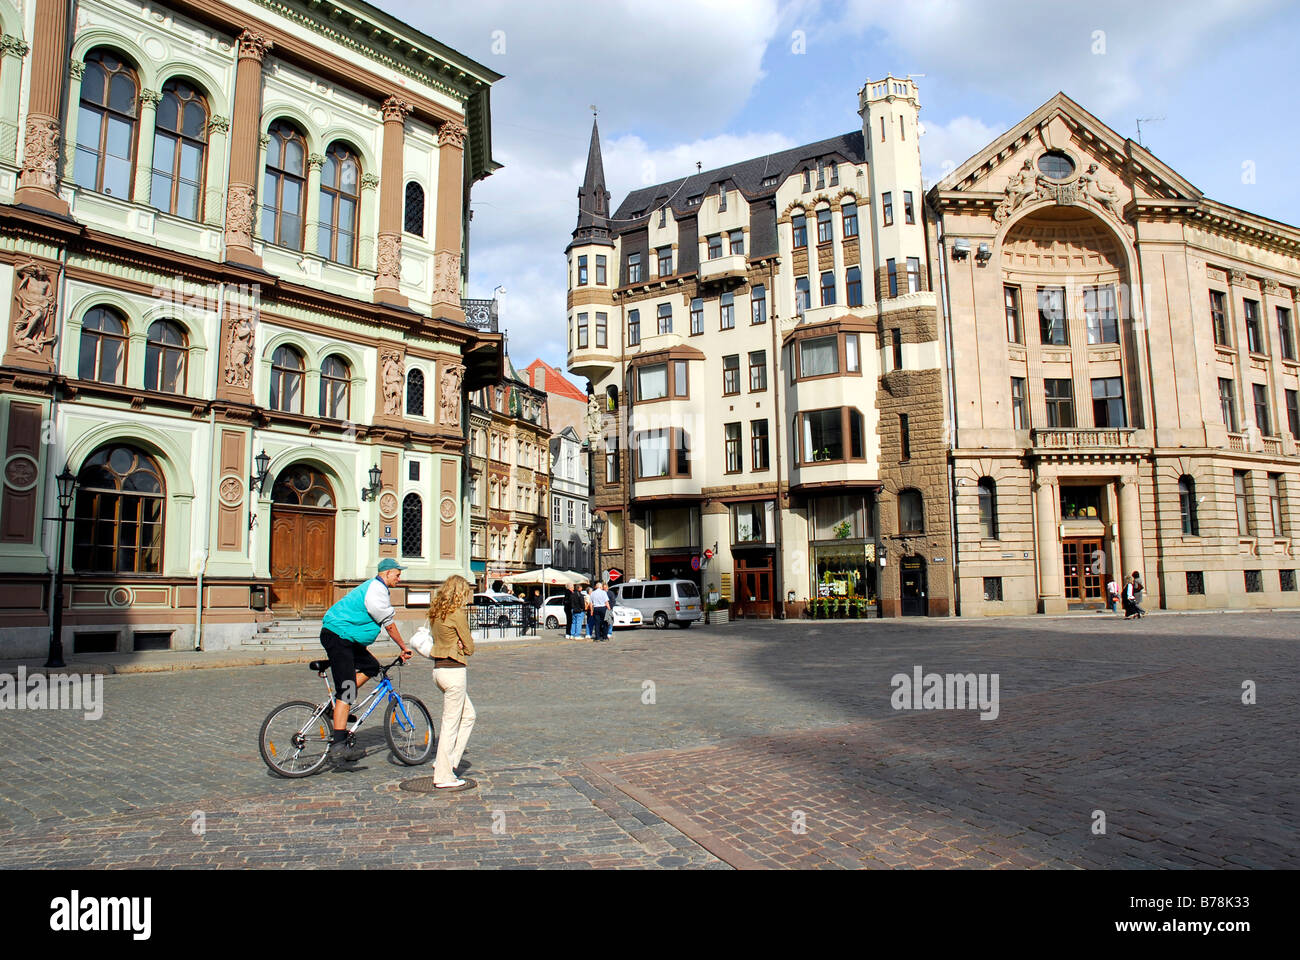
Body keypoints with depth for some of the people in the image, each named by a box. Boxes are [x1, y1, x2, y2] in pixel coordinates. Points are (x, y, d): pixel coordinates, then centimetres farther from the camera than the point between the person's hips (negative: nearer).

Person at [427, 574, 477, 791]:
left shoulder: (435, 613, 11)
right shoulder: (456, 613, -15)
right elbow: (470, 647, -10)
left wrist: (459, 645, -4)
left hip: (439, 669, 9)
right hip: (453, 670, -9)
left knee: (468, 715, 19)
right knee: (451, 724, -1)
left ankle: (449, 761, 19)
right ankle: (444, 777, 6)